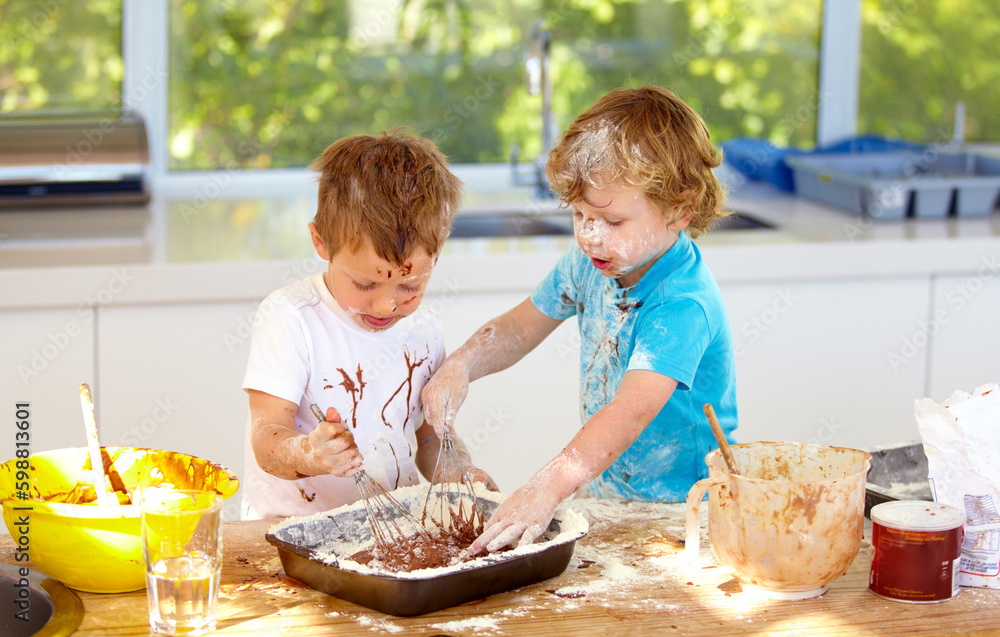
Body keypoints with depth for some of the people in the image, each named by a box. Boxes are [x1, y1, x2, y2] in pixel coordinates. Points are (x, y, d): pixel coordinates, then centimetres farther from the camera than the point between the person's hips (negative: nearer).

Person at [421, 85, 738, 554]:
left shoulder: (683, 304, -23)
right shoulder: (590, 265, 2)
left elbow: (632, 410, -36)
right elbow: (520, 327, 17)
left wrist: (547, 488, -46)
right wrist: (460, 366, -4)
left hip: (681, 513, -6)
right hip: (601, 495, 6)